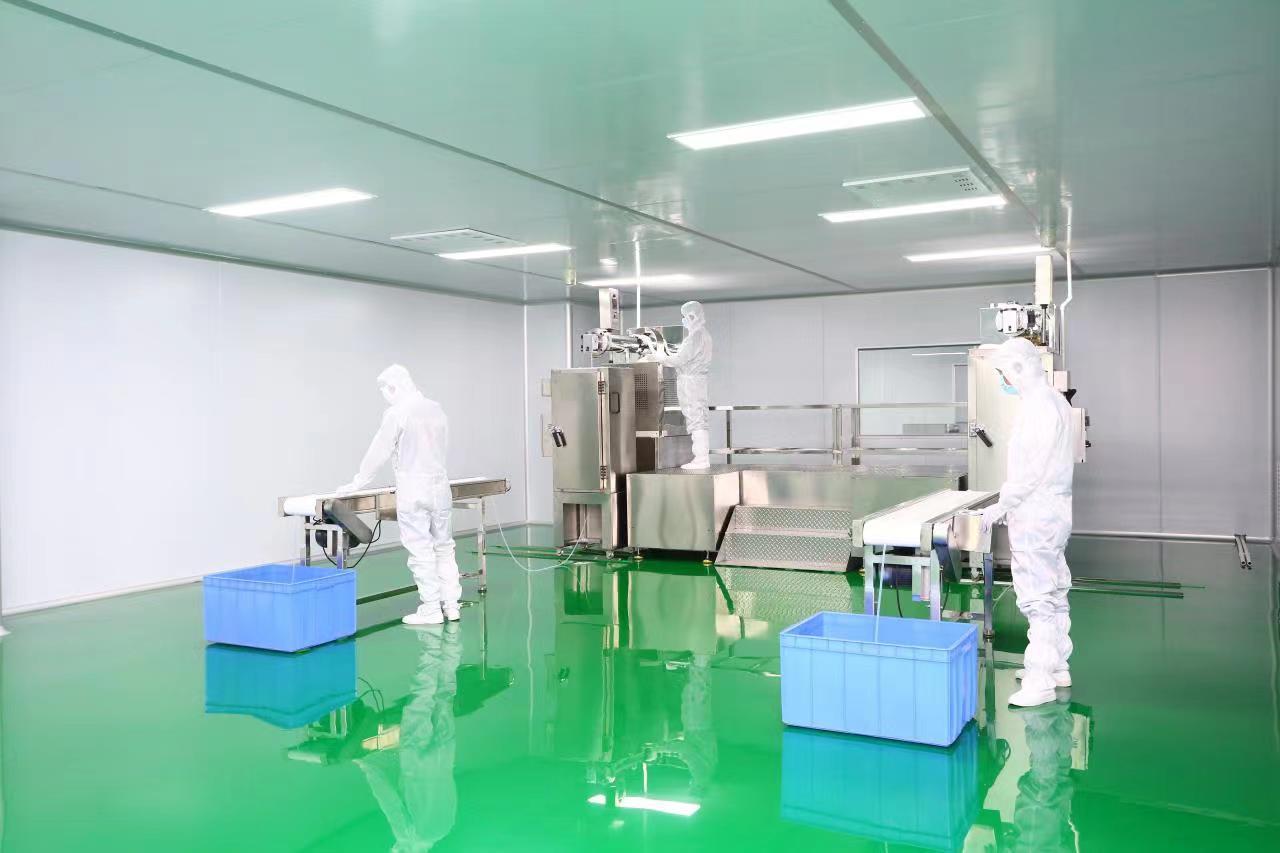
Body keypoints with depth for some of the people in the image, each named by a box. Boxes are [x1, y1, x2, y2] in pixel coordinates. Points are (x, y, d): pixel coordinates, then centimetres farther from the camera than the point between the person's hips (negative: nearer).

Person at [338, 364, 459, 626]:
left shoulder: (397, 413, -11)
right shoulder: (436, 409, 7)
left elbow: (378, 452, -6)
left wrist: (357, 483, 4)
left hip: (412, 490, -6)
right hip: (439, 484, 6)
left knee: (420, 550, 0)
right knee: (443, 546, 12)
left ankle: (431, 609, 4)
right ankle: (451, 604, 14)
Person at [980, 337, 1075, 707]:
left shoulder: (1040, 406, -18)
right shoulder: (1054, 401, 15)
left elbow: (1034, 469, -22)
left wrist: (1001, 506, -17)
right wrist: (1009, 501, 18)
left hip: (1036, 516, -11)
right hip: (1051, 511, 11)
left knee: (1037, 597, -7)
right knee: (1053, 592, 18)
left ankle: (1040, 681, -3)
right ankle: (1057, 665, 29)